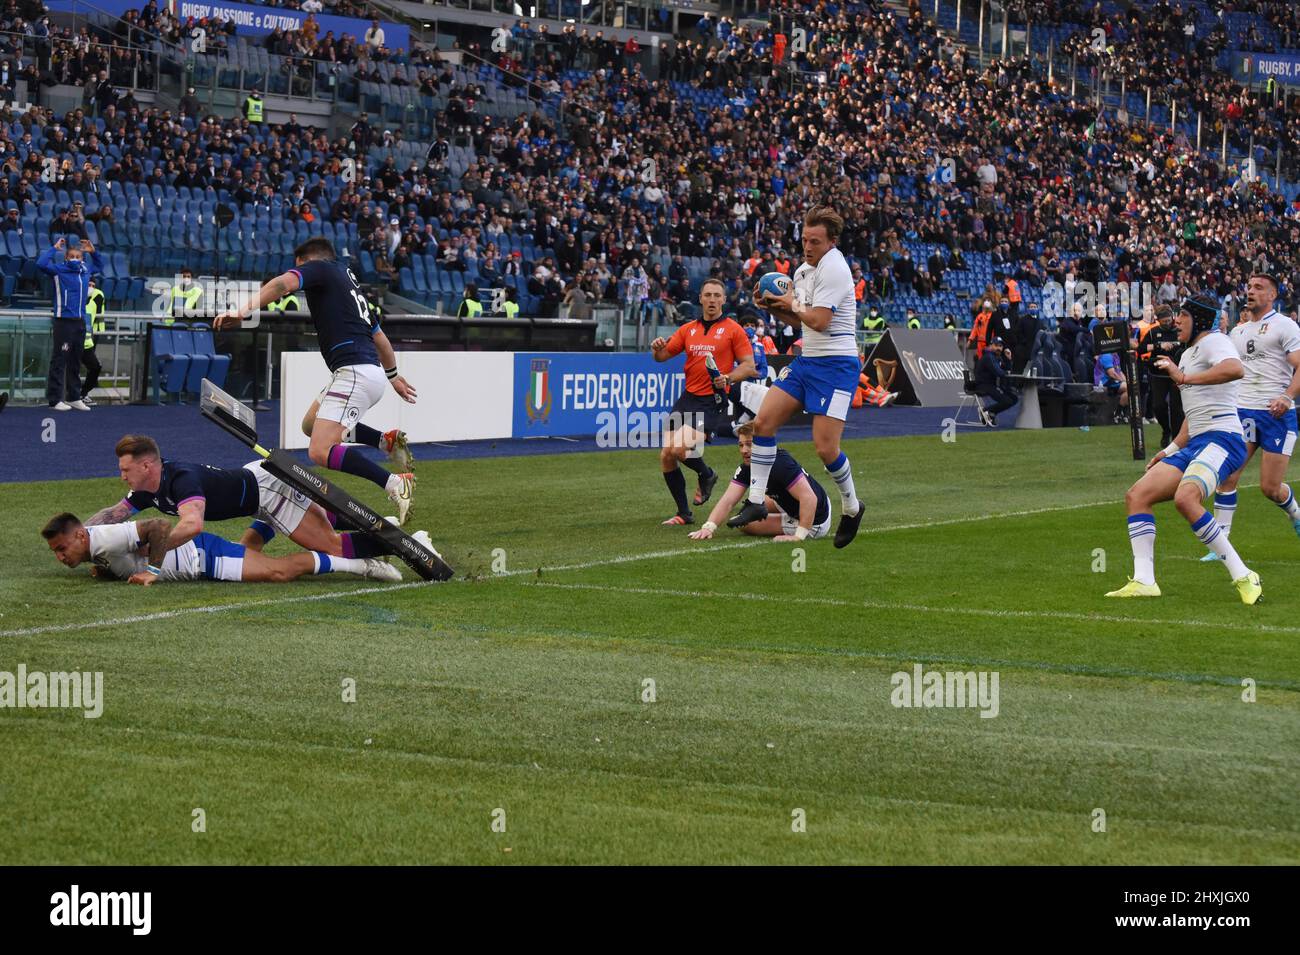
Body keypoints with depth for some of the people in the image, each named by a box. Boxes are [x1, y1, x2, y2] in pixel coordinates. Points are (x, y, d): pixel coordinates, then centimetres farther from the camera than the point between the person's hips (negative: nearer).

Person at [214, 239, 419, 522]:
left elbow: (284, 283, -19)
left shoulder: (320, 268, 4)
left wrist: (243, 311, -25)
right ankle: (387, 440, 15)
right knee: (311, 424, 26)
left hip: (355, 372, -9)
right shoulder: (347, 279, 29)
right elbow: (379, 337, 38)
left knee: (320, 452, -18)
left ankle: (396, 485, -26)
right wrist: (393, 374, 51)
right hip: (372, 371, 9)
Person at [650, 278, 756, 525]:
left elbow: (748, 365, -3)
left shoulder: (733, 329, 0)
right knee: (666, 456, 0)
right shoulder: (688, 330, 14)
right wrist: (657, 349, -8)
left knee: (680, 449, -22)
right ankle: (683, 513, 12)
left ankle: (706, 475, 10)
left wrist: (728, 378, -20)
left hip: (713, 401, -6)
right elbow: (663, 355, 15)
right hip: (688, 399, 6)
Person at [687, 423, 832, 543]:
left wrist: (799, 536, -35)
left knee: (744, 522, -3)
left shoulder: (780, 464, -31)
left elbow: (809, 497, -36)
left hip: (815, 523, -9)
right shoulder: (747, 467, -5)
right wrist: (709, 527, -28)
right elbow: (728, 500, -12)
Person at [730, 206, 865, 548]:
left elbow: (818, 321, -22)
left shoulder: (833, 269, -16)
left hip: (835, 365, -9)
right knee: (763, 421, -4)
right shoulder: (803, 270, 12)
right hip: (806, 360, 9)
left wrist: (792, 305, -5)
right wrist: (773, 306, 4)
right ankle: (756, 500, 3)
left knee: (825, 447, -12)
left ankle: (851, 507, 12)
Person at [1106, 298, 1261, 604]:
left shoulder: (1213, 341, -5)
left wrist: (1184, 378, -27)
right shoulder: (1188, 354, 26)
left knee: (1185, 498, -32)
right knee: (1136, 496, 0)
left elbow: (1235, 369, -29)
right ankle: (1144, 581, -6)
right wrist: (1171, 450, 28)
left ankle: (1243, 577, -27)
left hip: (1222, 438, -10)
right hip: (1195, 444, 10)